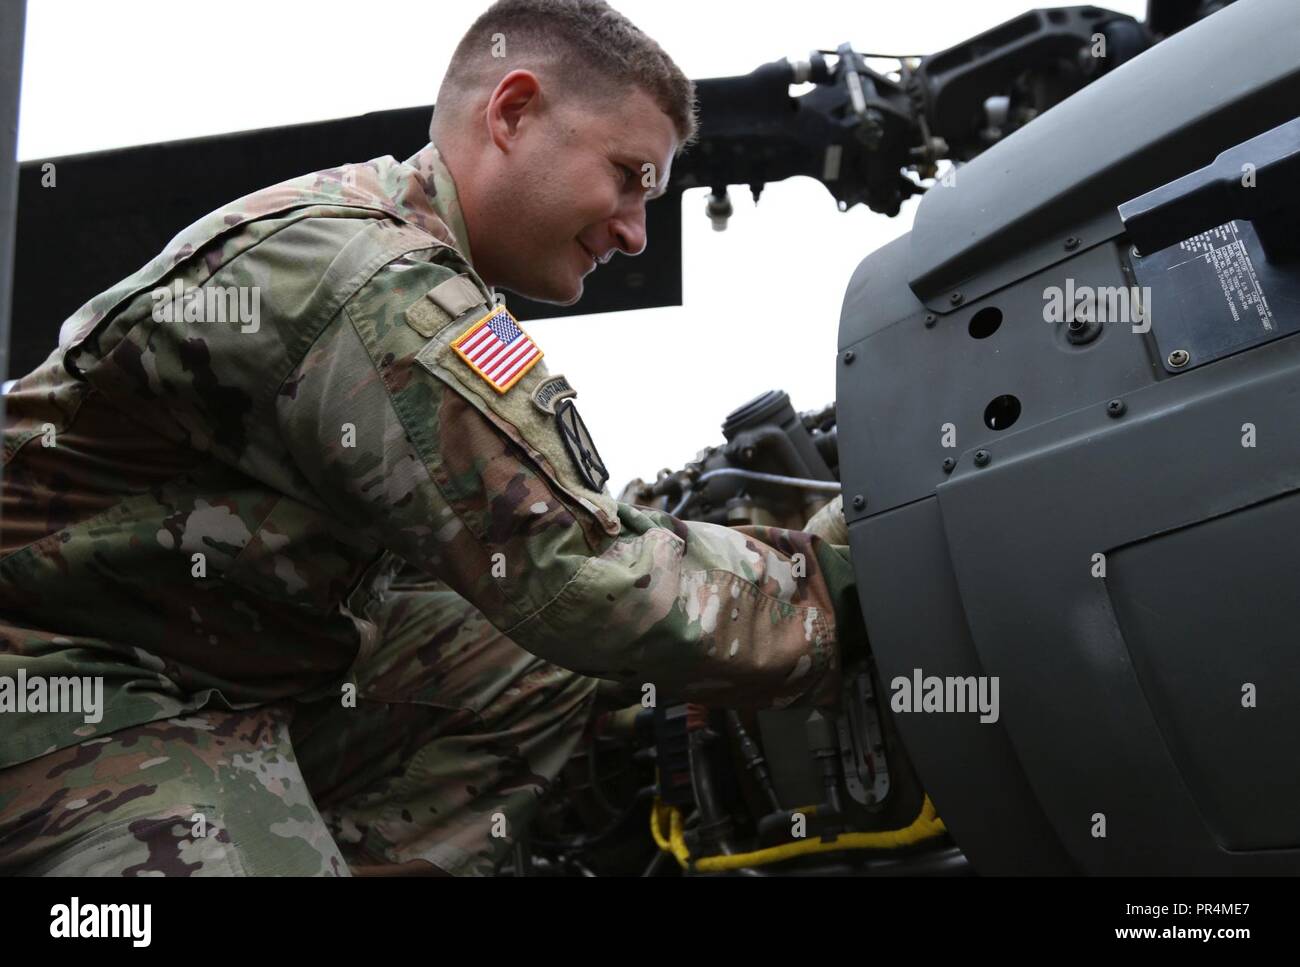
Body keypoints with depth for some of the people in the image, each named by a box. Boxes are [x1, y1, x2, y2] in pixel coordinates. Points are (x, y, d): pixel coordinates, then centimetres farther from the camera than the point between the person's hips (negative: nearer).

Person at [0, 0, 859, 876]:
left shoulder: (361, 216, 7)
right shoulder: (380, 291, -25)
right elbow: (587, 588, -26)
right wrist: (834, 587, -14)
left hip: (244, 657, 10)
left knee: (546, 672, 7)